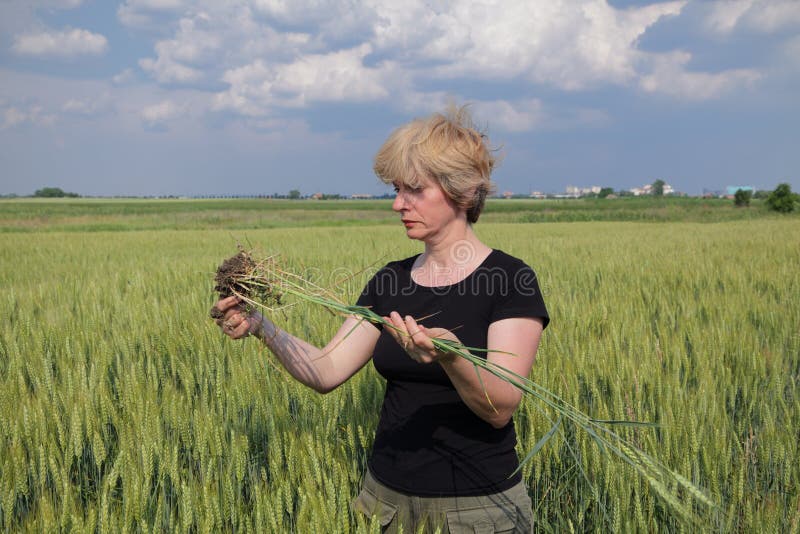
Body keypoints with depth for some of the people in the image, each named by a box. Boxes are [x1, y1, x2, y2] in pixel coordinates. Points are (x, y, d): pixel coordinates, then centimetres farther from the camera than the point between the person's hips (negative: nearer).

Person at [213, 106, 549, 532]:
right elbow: (326, 371, -3)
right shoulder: (391, 281, 5)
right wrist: (262, 327, -18)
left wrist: (450, 357, -38)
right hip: (387, 496, 5)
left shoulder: (510, 281, -12)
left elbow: (501, 409, -20)